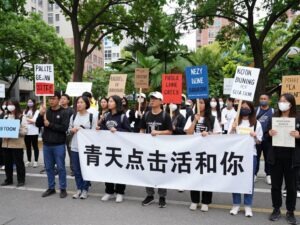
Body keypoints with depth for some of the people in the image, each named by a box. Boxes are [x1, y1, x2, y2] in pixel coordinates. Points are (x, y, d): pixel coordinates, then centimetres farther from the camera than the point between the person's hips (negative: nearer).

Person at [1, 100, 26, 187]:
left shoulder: (21, 117, -6)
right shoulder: (6, 116, 13)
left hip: (17, 144, -6)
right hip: (6, 143, 6)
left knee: (18, 162, 3)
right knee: (7, 162, 14)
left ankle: (21, 180, 15)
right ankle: (9, 179, 27)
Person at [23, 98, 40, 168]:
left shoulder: (37, 111, -2)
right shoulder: (25, 111, 15)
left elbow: (35, 121, -11)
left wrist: (27, 119, -4)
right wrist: (31, 121, -7)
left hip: (34, 132, -5)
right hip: (26, 132, 5)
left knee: (35, 146, 3)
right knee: (28, 147, 11)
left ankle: (36, 161, 10)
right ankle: (28, 161, 20)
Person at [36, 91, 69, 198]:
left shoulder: (64, 113, -7)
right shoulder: (46, 111, 6)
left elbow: (64, 128, -16)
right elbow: (38, 125, 1)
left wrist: (49, 124, -17)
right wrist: (41, 115, -15)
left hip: (59, 145, -4)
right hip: (46, 144, 5)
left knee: (60, 167, 3)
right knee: (49, 167, 13)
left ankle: (63, 188, 15)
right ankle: (51, 188, 26)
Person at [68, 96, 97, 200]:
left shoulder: (91, 116, -3)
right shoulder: (73, 116, 9)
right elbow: (69, 130, 14)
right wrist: (72, 130, -6)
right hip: (75, 147, 4)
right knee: (76, 169, 10)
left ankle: (85, 189, 18)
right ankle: (79, 189, 23)